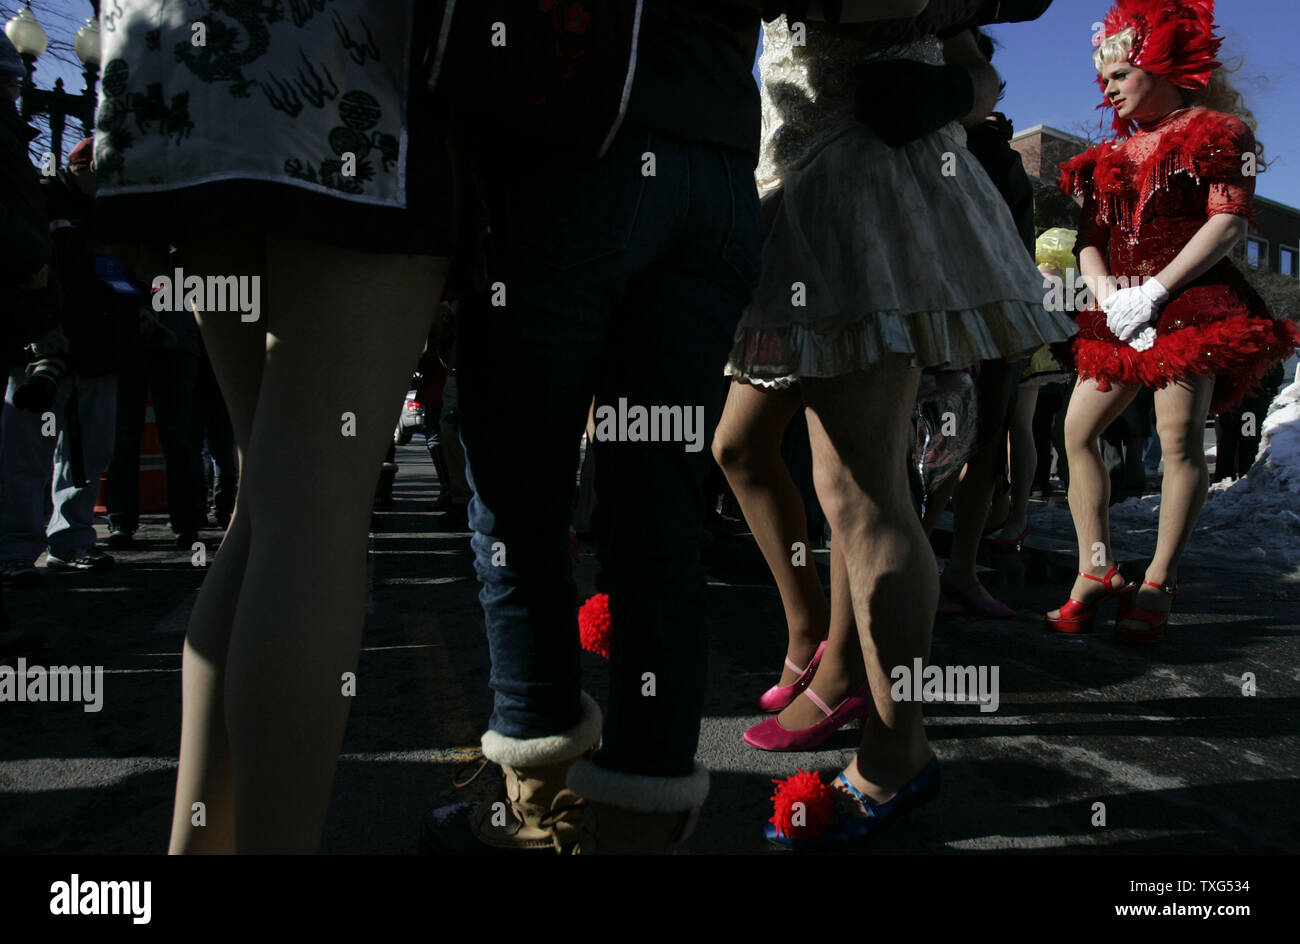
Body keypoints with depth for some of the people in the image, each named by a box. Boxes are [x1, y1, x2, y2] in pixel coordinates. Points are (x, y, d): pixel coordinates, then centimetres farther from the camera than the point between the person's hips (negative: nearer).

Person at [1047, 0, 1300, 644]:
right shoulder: (1112, 155, 22)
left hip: (1191, 301, -6)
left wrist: (1155, 290, -17)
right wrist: (1107, 293, -7)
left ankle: (1158, 584, -4)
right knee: (1077, 429, -4)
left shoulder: (1216, 132, 5)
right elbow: (1090, 240, 14)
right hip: (1118, 313, 6)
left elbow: (1230, 220, -7)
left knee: (1179, 438, -11)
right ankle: (1095, 574, 1)